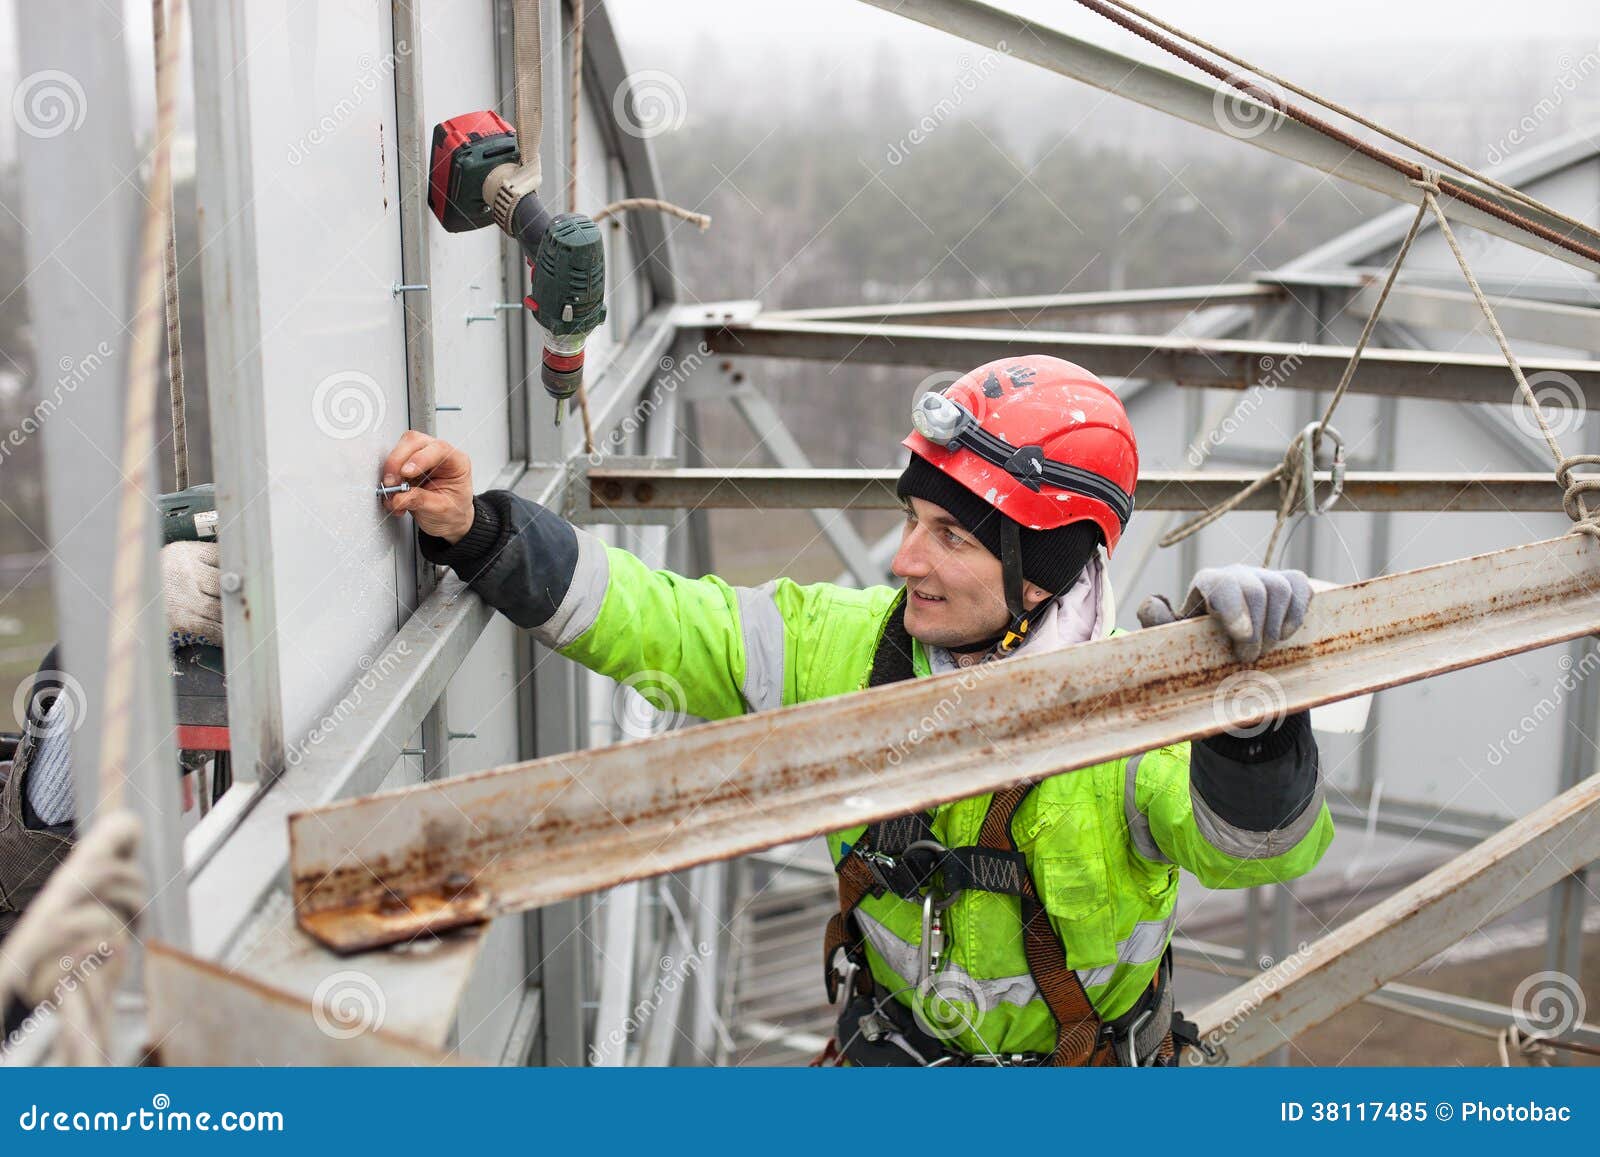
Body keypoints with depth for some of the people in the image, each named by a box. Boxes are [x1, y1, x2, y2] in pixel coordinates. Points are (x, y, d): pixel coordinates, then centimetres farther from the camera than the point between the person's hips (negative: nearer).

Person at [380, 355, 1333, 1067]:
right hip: (897, 1039, 3)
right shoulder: (851, 644, -10)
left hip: (1085, 1056, -3)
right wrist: (477, 533, -14)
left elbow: (1267, 847, -37)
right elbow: (653, 623, -6)